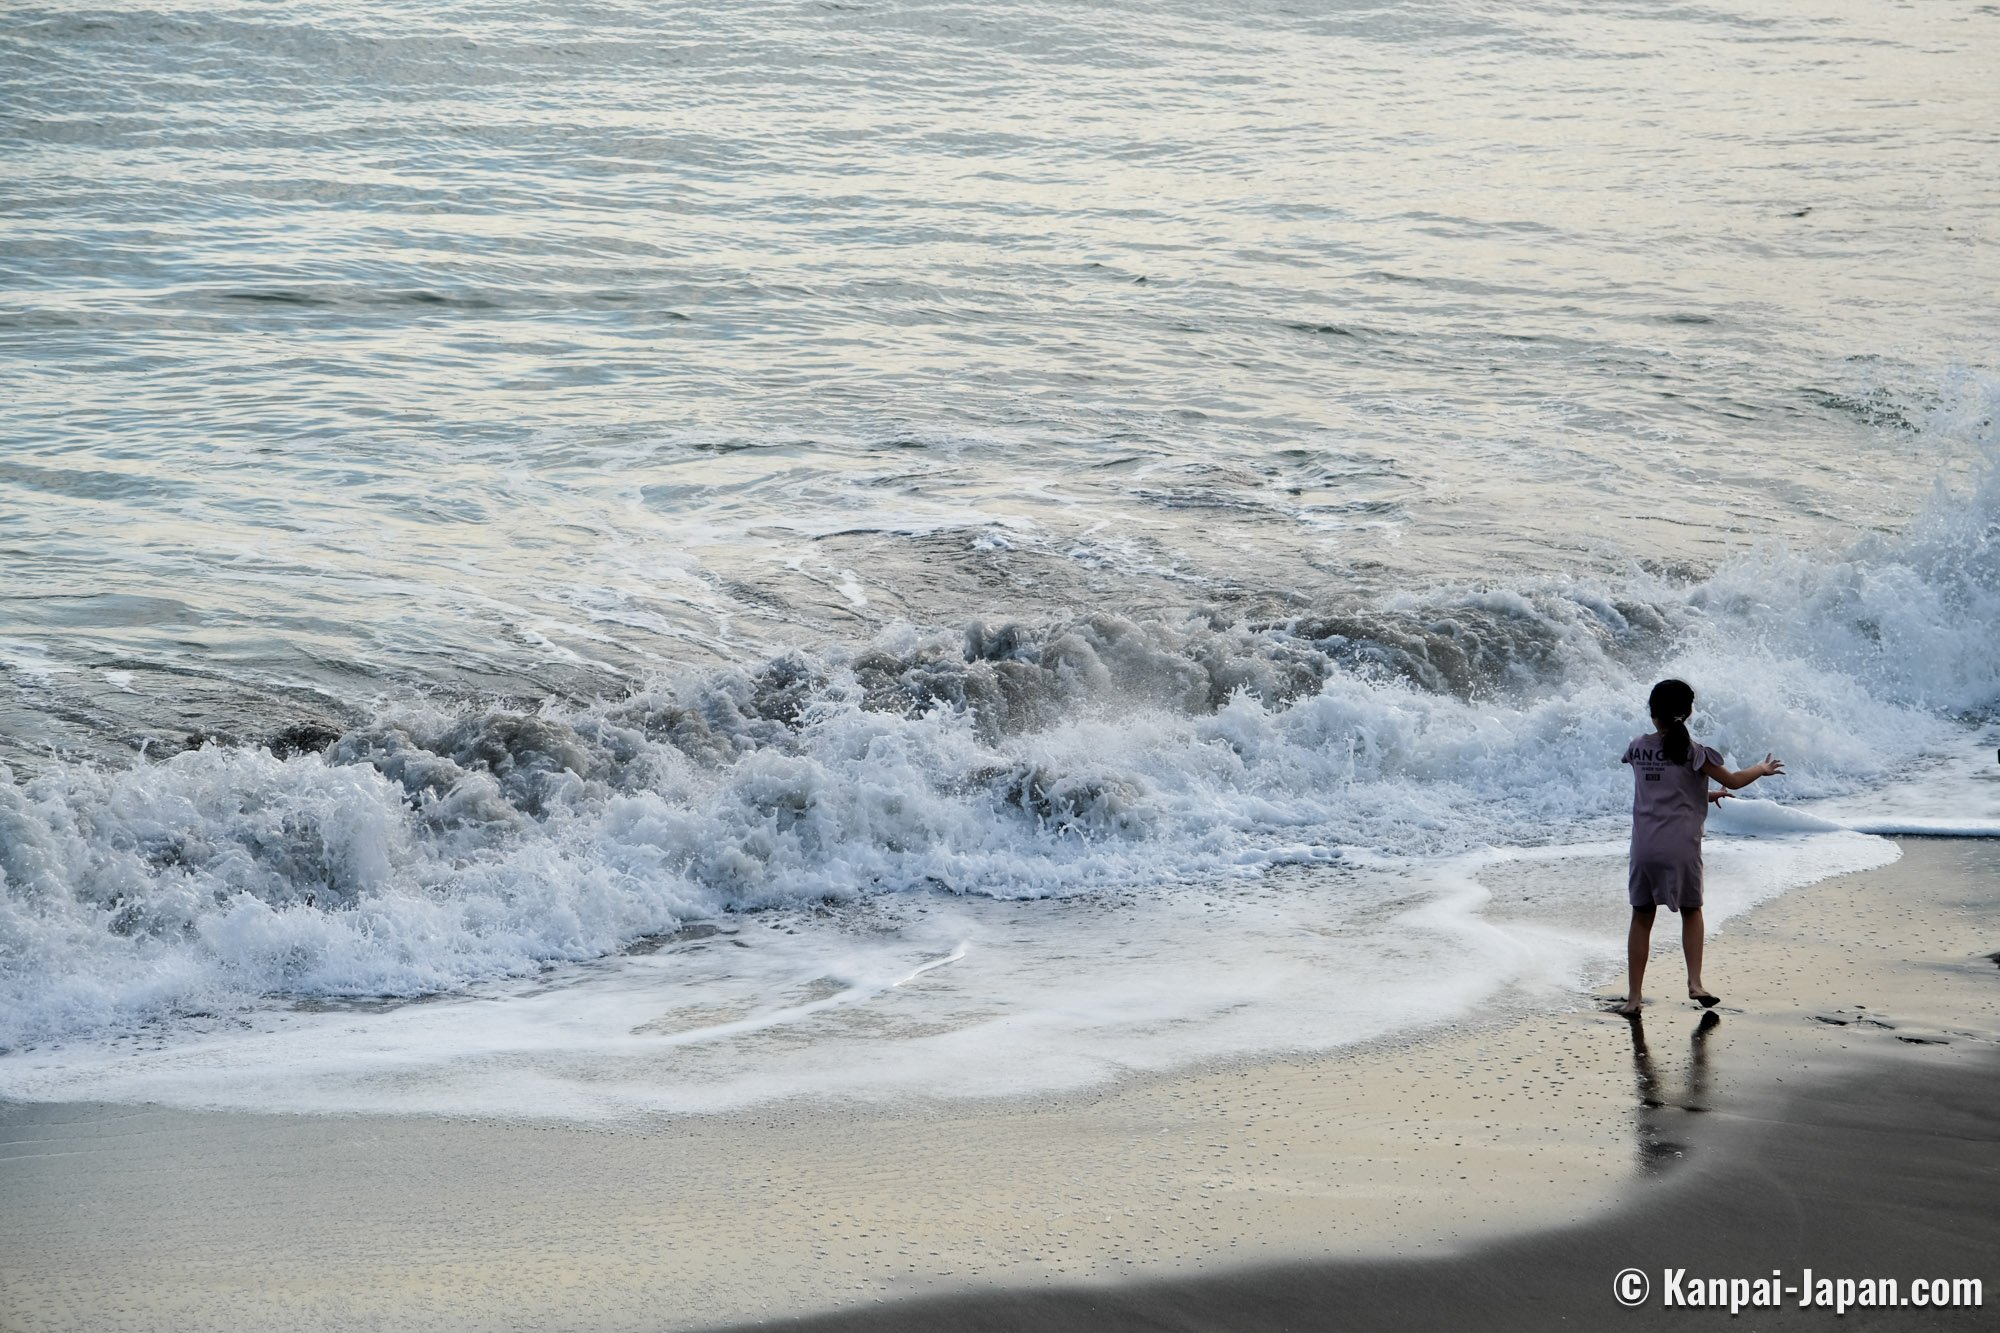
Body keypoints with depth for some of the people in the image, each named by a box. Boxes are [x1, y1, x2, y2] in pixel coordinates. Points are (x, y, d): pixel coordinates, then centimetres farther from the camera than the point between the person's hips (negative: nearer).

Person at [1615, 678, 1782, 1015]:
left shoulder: (1638, 749, 5)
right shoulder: (1692, 752, -7)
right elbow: (1733, 781, -2)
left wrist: (1703, 795, 27)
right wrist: (1762, 769, 17)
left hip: (1644, 845, 2)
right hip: (1681, 846, -2)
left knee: (1642, 918, 8)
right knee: (1690, 912, 17)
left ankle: (1633, 996, 6)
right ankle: (1695, 983, 6)